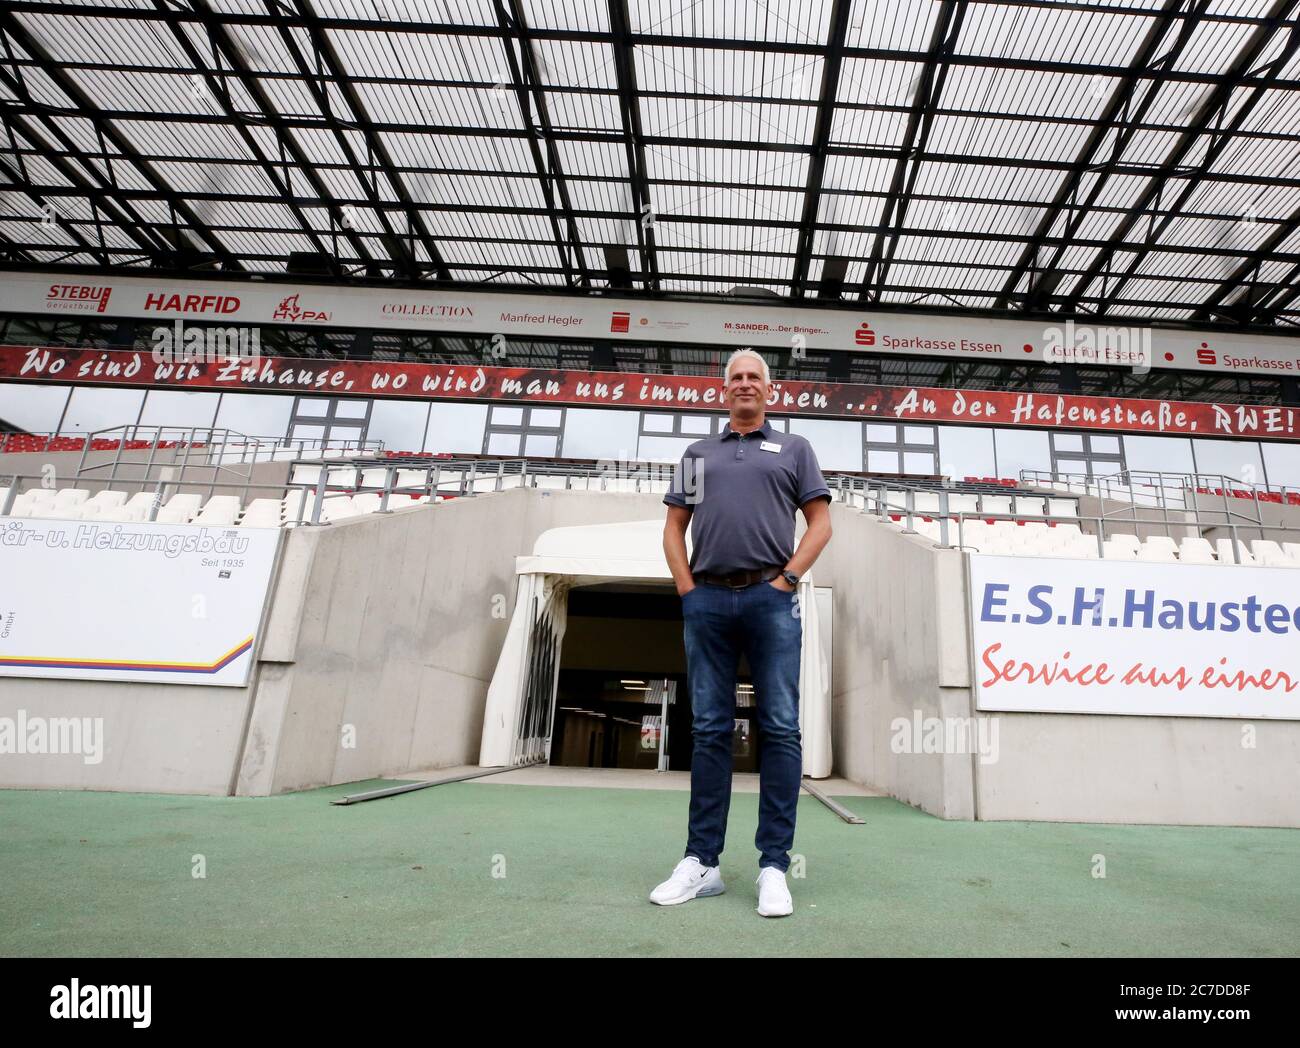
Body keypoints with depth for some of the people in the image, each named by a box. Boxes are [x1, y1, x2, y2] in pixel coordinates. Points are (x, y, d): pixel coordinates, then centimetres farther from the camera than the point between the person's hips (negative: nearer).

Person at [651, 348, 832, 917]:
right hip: (707, 600, 2)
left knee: (780, 729, -3)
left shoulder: (793, 448, 15)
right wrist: (687, 590, 3)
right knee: (709, 730, 4)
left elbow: (820, 523, 7)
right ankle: (701, 861, 12)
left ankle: (774, 867, 6)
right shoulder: (698, 452, 20)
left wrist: (785, 579, -5)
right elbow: (674, 527, 16)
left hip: (770, 598, -2)